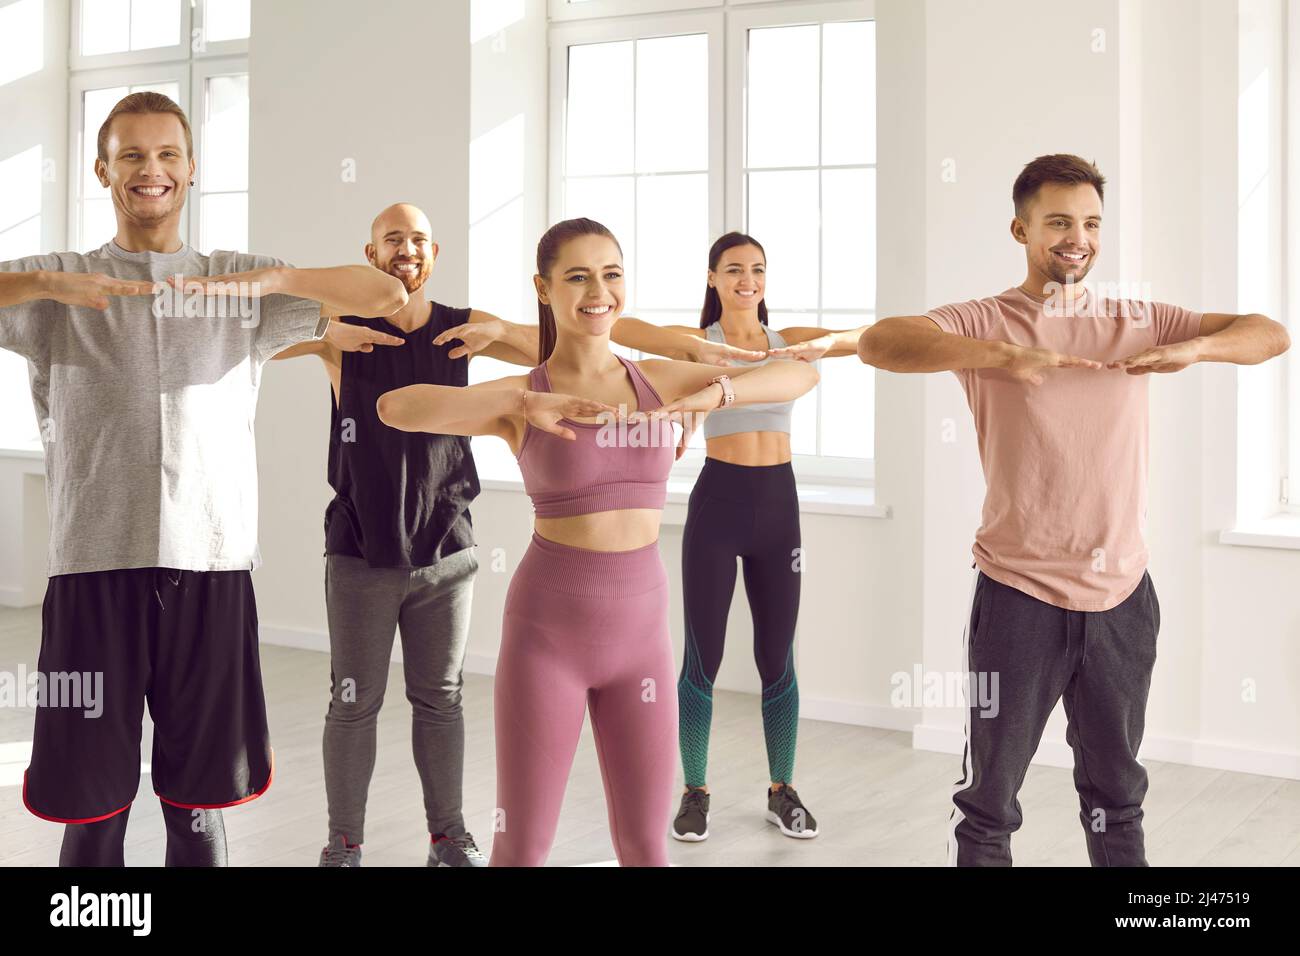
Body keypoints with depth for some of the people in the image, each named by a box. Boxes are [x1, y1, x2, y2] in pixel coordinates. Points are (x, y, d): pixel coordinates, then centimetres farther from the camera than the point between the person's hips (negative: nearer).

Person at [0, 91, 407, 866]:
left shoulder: (242, 286, 12)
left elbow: (387, 294, 5)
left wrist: (272, 277, -10)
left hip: (213, 571, 1)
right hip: (95, 571, -1)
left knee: (199, 810, 9)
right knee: (93, 813, 4)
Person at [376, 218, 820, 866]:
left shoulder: (658, 379, 3)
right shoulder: (518, 397, -7)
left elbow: (802, 375, -2)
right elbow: (394, 408, -25)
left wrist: (716, 393, -21)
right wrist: (526, 404, -33)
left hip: (639, 631, 3)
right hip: (546, 632, -3)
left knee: (645, 845, 8)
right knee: (523, 846, 5)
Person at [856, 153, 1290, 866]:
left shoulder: (1136, 322, 7)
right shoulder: (986, 322, -5)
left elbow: (1270, 335, 5)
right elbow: (877, 343, -23)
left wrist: (1191, 349, -16)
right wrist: (1005, 356, -35)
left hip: (1123, 594, 4)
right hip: (1019, 593, -4)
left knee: (1117, 794, 19)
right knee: (989, 799, 7)